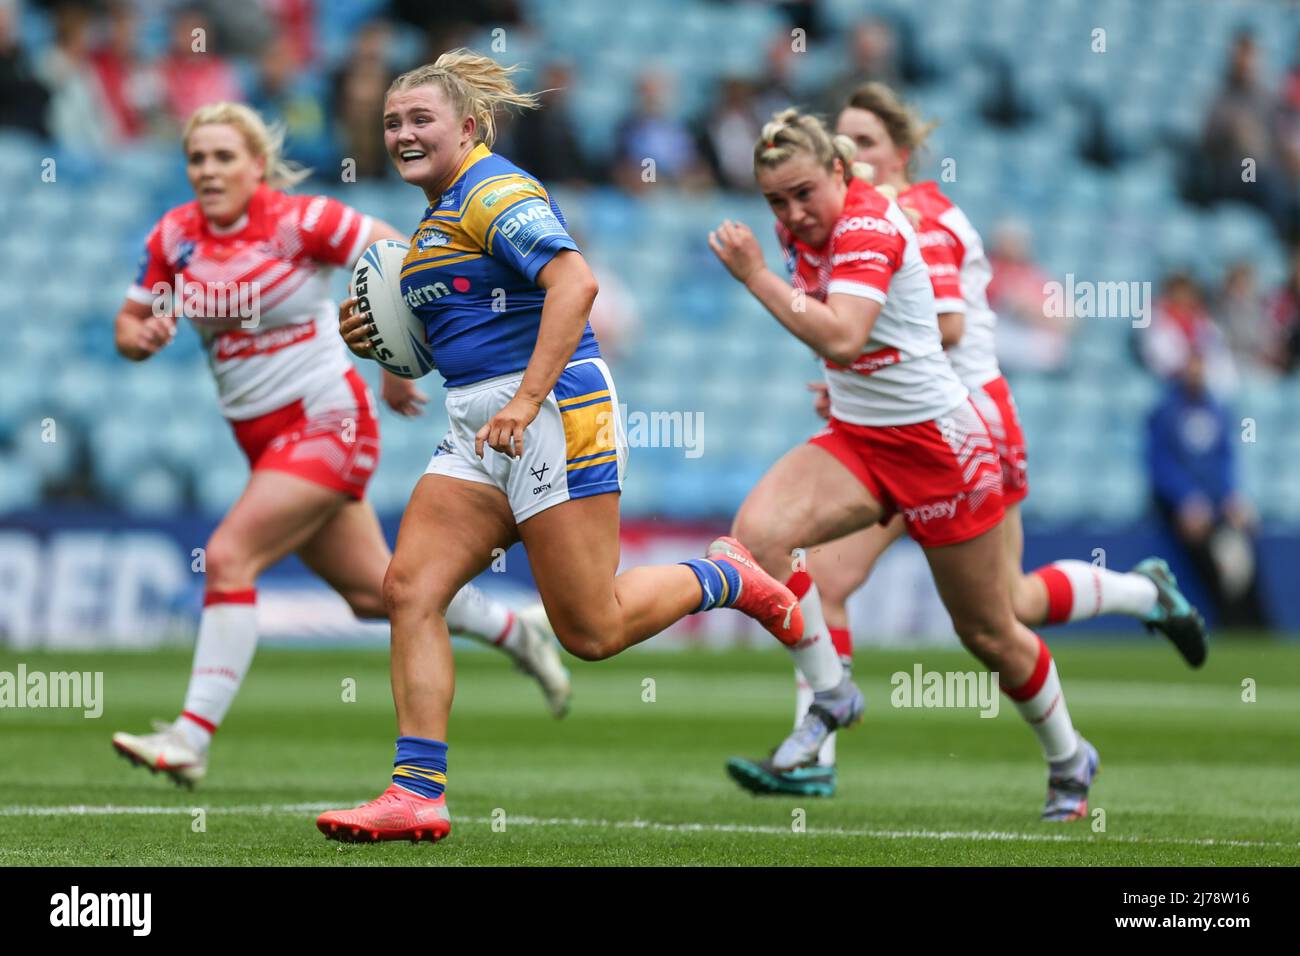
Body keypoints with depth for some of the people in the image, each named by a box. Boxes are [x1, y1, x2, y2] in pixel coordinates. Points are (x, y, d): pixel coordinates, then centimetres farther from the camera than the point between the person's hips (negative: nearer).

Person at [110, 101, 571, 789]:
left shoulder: (298, 221, -15)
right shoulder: (174, 236, 0)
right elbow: (128, 326, 6)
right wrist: (142, 336, -17)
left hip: (325, 420, -6)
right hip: (261, 437, 7)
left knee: (228, 557, -21)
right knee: (372, 591, 15)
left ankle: (191, 738, -20)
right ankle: (514, 630, 38)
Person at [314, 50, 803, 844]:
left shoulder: (496, 192, -10)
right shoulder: (443, 211, 20)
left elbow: (575, 283, -24)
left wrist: (527, 401, -31)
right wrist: (379, 333, 13)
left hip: (556, 417, -9)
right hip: (479, 433, 9)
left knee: (591, 630, -7)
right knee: (410, 590, -7)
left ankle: (722, 578, 20)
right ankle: (419, 793, -9)